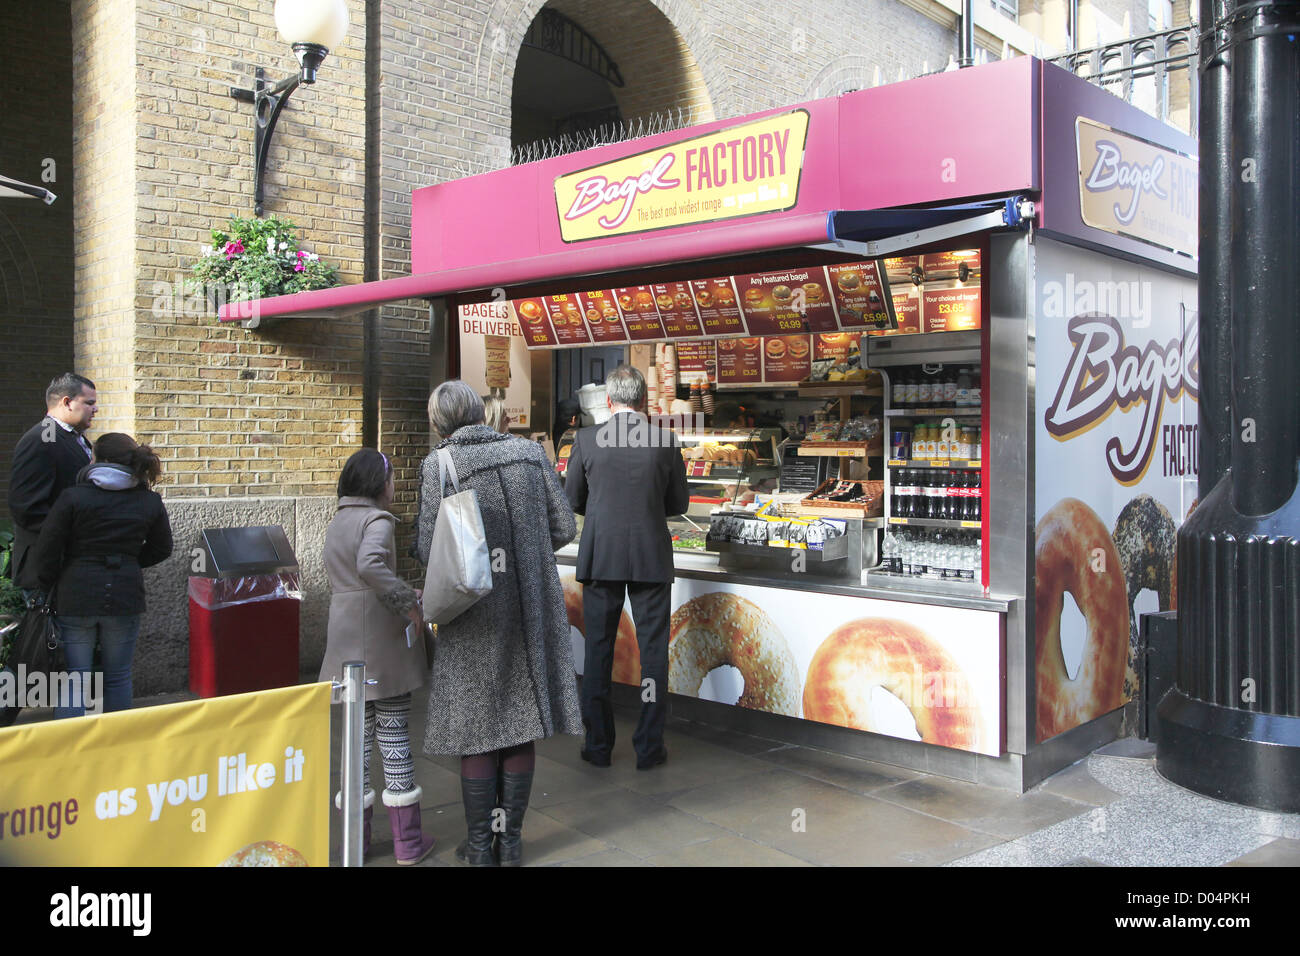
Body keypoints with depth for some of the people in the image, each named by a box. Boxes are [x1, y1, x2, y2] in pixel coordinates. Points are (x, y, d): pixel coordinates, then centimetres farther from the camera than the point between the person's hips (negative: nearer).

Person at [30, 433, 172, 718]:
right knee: (118, 678, 13)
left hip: (76, 597, -2)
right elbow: (161, 549, 12)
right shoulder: (150, 502, 1)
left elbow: (46, 551, -7)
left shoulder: (73, 497, -8)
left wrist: (44, 588, 8)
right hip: (125, 596, 2)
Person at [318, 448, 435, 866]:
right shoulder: (377, 520, -12)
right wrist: (408, 602, -23)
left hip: (346, 643, 6)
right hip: (382, 640, -6)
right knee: (394, 731, 2)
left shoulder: (335, 523, 13)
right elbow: (370, 565, -32)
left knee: (357, 733, 12)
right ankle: (407, 842, 11)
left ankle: (356, 837, 19)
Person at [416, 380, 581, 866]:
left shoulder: (439, 466, -8)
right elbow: (564, 528, 3)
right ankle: (511, 840, 23)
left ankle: (479, 846, 19)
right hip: (529, 607, 3)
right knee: (520, 721, 12)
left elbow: (429, 550, -13)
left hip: (473, 616, -3)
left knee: (475, 726, 8)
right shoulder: (529, 453, 2)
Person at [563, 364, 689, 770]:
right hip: (652, 557, 0)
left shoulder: (586, 440, -4)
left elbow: (572, 499, 6)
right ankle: (649, 747, 12)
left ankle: (598, 745, 18)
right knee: (652, 651, 7)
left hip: (600, 555, 0)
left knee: (598, 650, 10)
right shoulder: (666, 442, -3)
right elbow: (679, 503, 6)